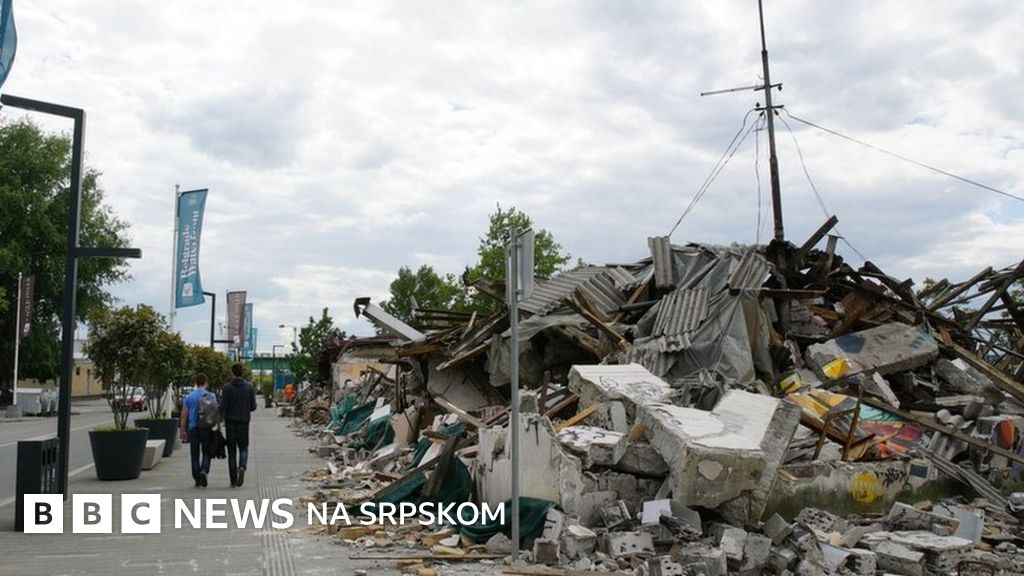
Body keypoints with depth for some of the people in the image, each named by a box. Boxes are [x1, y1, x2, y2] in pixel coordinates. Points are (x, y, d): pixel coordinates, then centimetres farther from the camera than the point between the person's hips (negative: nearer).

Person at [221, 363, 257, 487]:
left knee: (232, 450, 7)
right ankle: (242, 466, -17)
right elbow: (253, 406, 0)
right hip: (244, 421, 1)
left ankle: (233, 480, 6)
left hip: (230, 422, -1)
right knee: (243, 447, 14)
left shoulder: (227, 387, -6)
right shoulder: (249, 387, 0)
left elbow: (223, 407, -10)